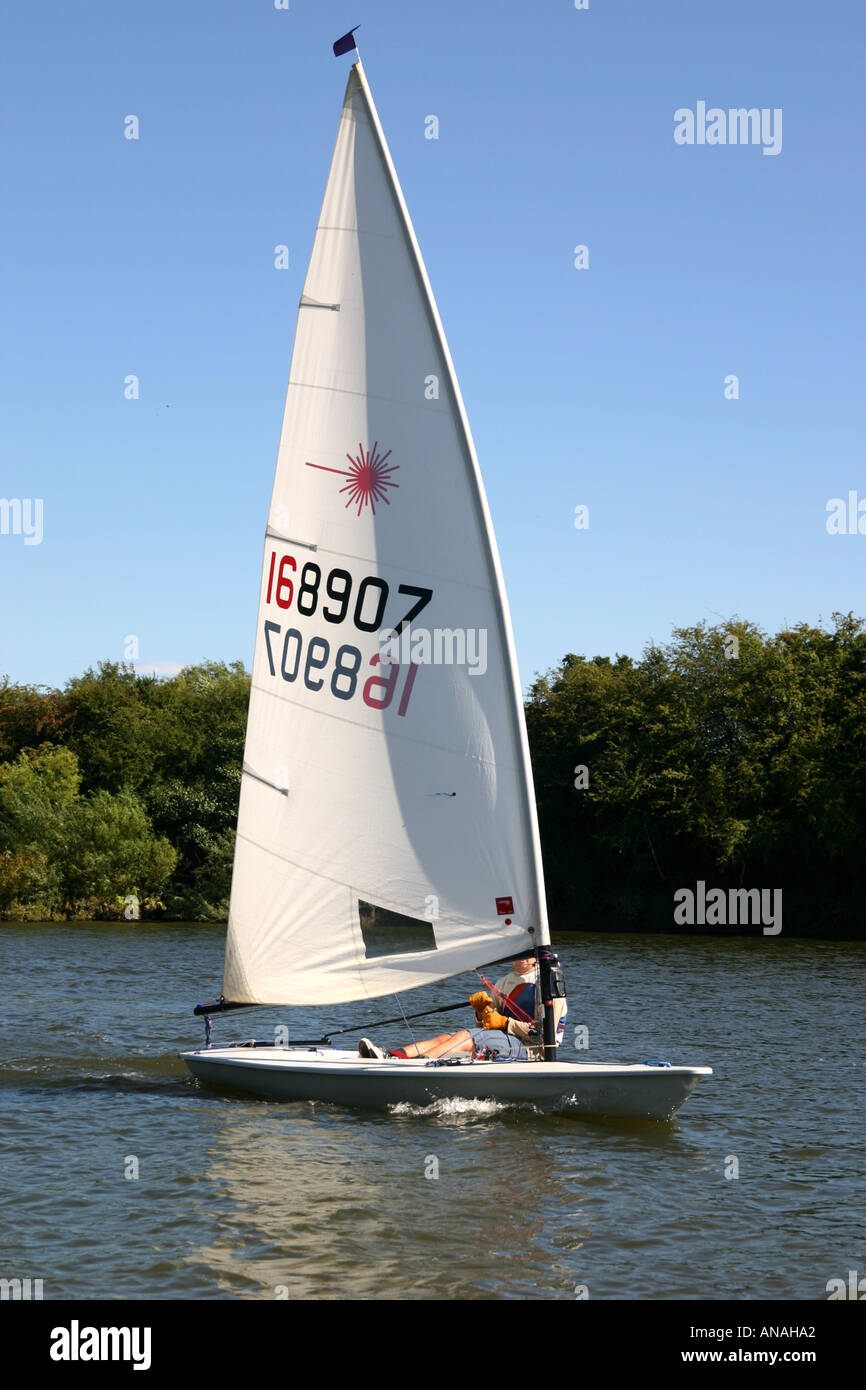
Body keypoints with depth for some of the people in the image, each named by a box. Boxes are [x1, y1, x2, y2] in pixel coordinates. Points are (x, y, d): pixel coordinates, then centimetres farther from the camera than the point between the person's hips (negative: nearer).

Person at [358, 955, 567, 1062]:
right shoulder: (504, 983, 23)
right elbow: (486, 1025, 18)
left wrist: (505, 1023, -12)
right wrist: (483, 1009, -5)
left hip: (529, 1048, -7)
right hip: (507, 1040, 7)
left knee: (465, 1037, -28)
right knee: (446, 1037, -16)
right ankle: (391, 1056, -36)